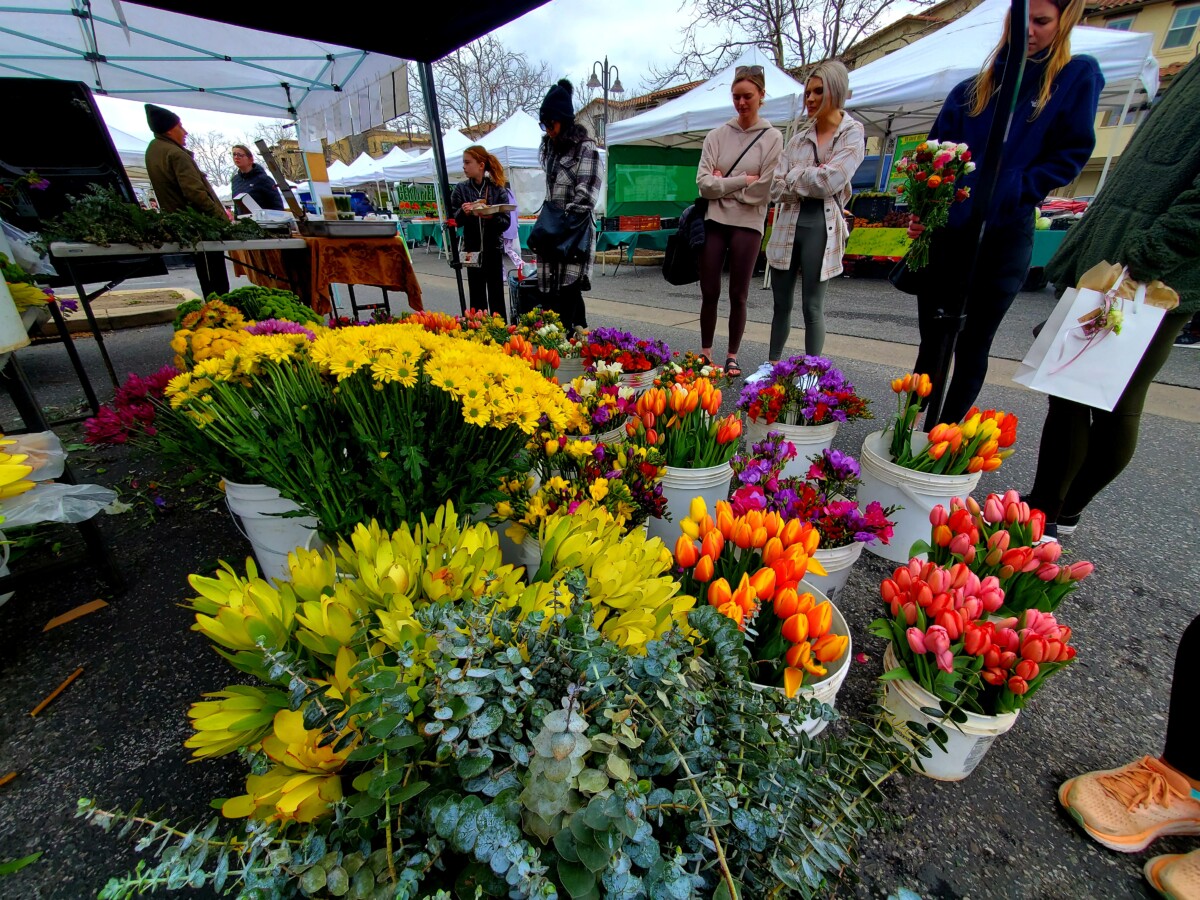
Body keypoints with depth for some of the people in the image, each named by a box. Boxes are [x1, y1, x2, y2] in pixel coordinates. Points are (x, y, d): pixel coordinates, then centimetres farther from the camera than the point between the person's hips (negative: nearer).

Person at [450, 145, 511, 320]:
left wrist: (491, 217, -26)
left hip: (493, 249, -1)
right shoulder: (460, 189, 2)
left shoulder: (498, 189, -3)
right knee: (477, 296, 6)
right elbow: (452, 219, 0)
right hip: (472, 249, 2)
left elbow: (506, 222, -8)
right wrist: (463, 212, -20)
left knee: (496, 296, 3)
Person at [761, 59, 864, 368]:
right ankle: (771, 364, 21)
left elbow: (830, 180, -14)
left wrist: (794, 175, -3)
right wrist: (811, 181, -11)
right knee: (781, 304, 9)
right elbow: (776, 188, 2)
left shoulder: (853, 134, 1)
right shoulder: (799, 137, 13)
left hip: (820, 227, -4)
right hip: (787, 225, 4)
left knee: (812, 307, -2)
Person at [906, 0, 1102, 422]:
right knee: (932, 343, 5)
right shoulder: (973, 89, 15)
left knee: (972, 348, 4)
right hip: (945, 232, 2)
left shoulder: (1077, 77, 7)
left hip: (1004, 237, -2)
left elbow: (1070, 155, 2)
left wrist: (1014, 190, -13)